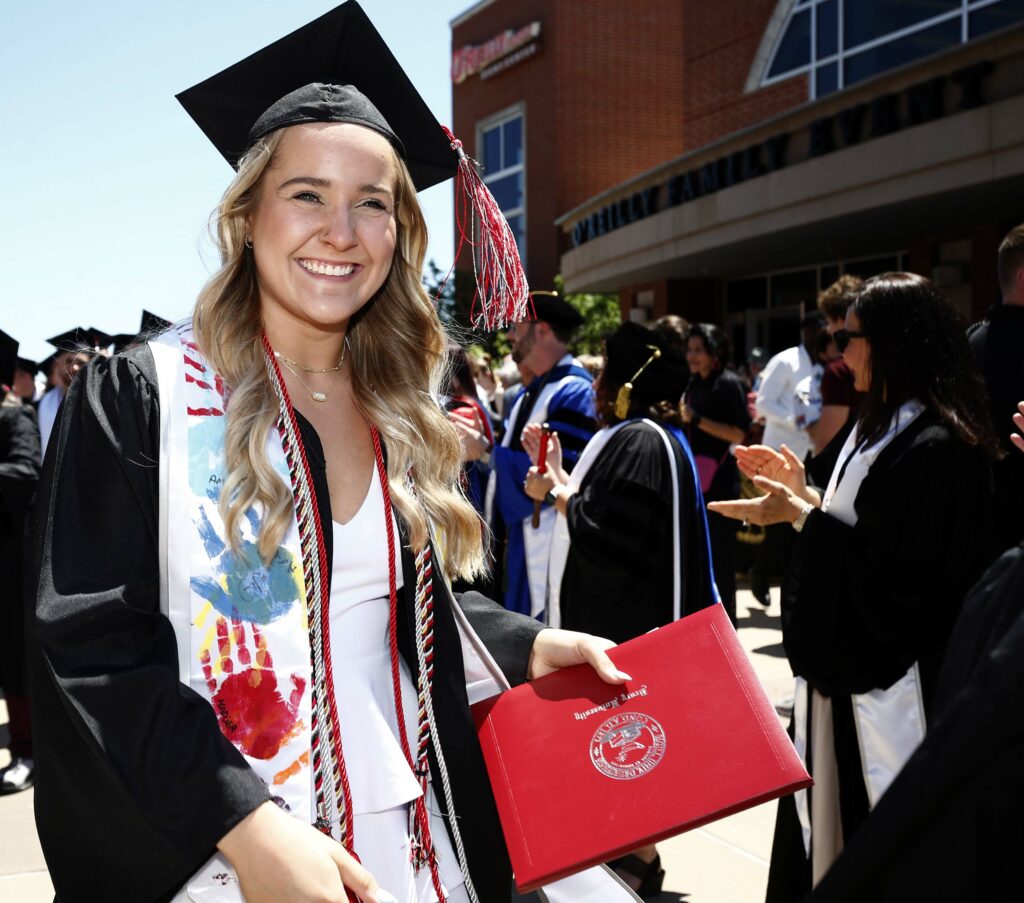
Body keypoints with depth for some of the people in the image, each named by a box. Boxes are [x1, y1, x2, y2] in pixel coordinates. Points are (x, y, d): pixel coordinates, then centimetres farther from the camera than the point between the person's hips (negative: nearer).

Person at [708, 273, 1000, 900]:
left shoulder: (935, 446, -21)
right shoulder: (886, 427, 10)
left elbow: (898, 571, -25)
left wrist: (798, 516, -20)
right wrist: (805, 495, 5)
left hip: (892, 681, -10)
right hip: (852, 660, 10)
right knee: (841, 825, 18)